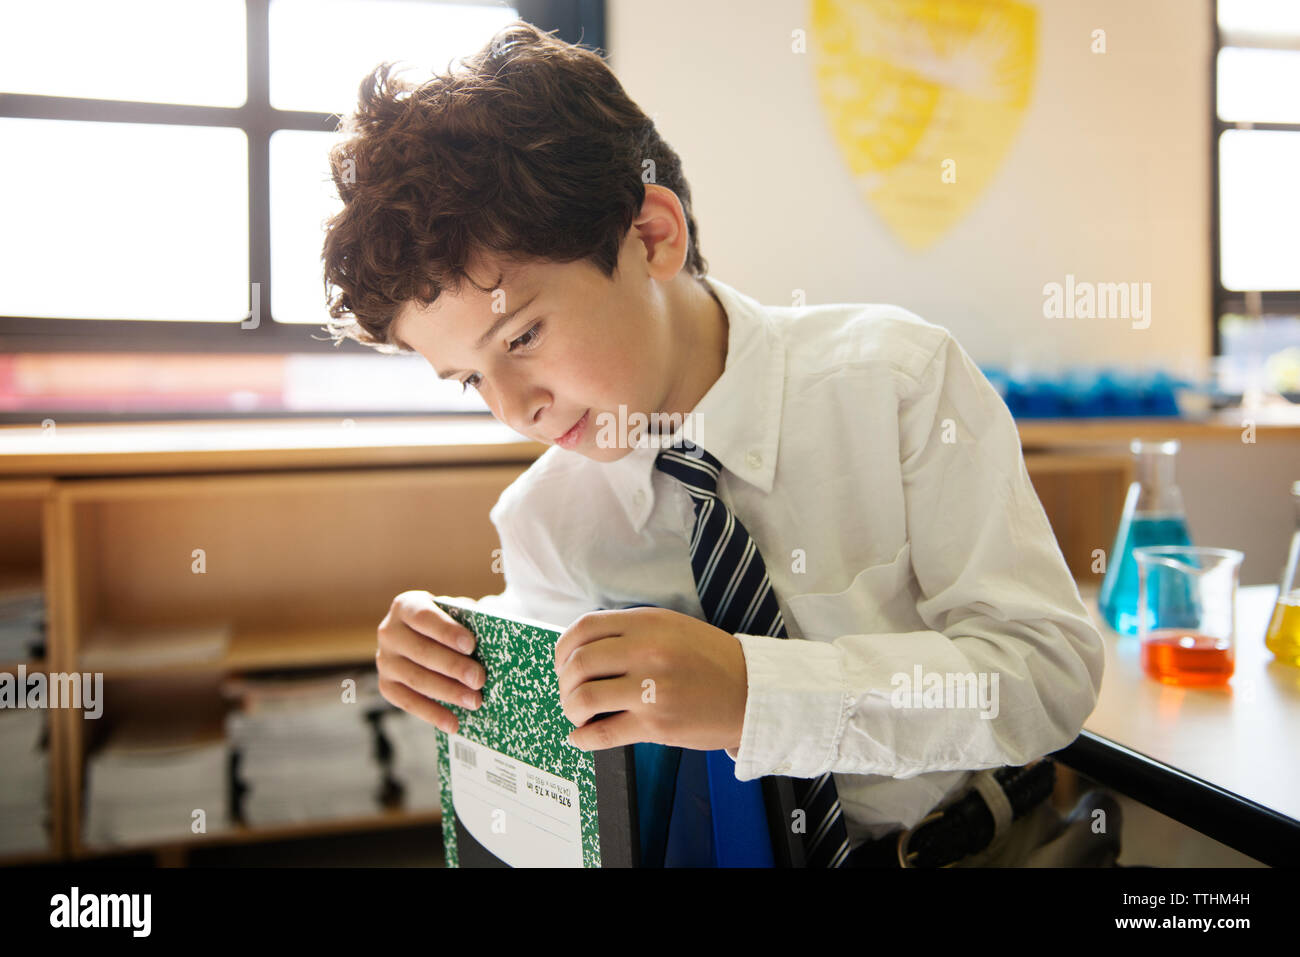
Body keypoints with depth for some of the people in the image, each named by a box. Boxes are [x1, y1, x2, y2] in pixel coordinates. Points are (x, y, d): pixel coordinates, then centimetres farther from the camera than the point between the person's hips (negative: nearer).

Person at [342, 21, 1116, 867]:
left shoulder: (899, 378, -15)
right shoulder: (541, 521, -5)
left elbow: (1052, 668, -19)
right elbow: (557, 734, 8)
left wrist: (753, 691, -31)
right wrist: (455, 672, -14)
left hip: (973, 841, 0)